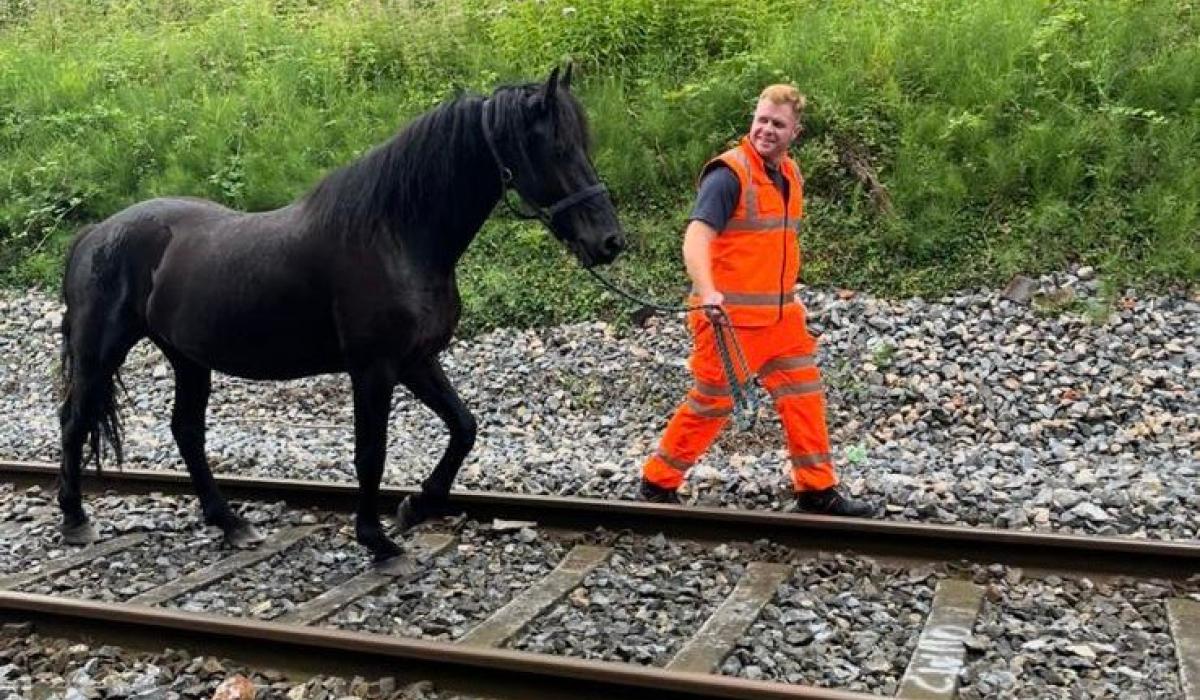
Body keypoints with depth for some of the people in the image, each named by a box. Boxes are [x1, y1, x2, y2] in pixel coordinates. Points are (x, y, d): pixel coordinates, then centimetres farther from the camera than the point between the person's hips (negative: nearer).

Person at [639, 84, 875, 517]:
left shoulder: (790, 175, 11)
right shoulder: (729, 172, -15)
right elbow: (696, 236, -27)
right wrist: (707, 293, -42)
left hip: (780, 315, 8)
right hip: (731, 316, -8)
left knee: (803, 395, 10)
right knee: (711, 403, 1)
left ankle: (817, 491, 22)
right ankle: (658, 484, 19)